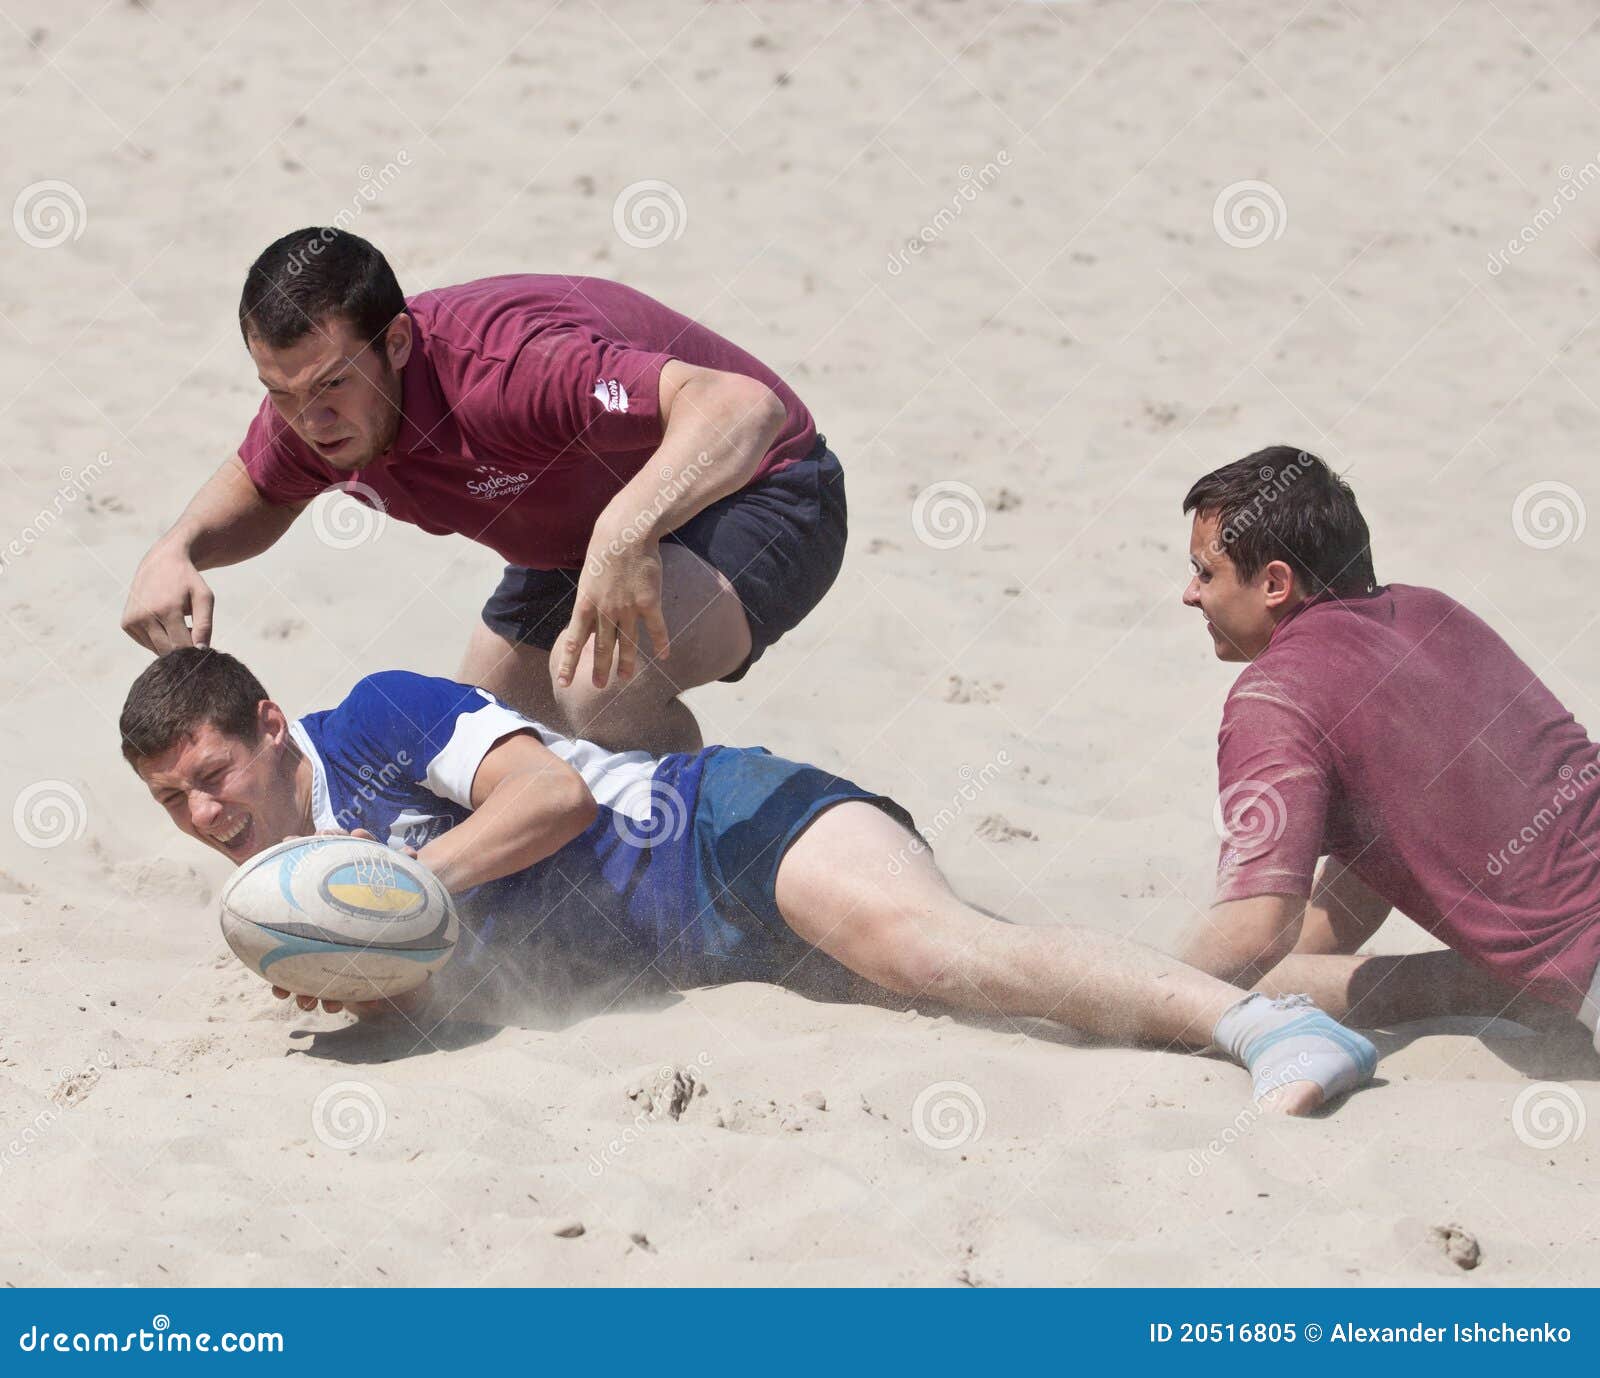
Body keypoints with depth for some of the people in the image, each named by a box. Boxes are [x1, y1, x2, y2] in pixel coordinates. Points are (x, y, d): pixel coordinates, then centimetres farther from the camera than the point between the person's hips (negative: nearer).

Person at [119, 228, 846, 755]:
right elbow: (257, 492, 10)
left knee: (604, 674, -36)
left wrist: (628, 530, -70)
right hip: (587, 529, 9)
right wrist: (175, 554, -13)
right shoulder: (311, 395, -16)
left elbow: (745, 407, -53)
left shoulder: (505, 372, -41)